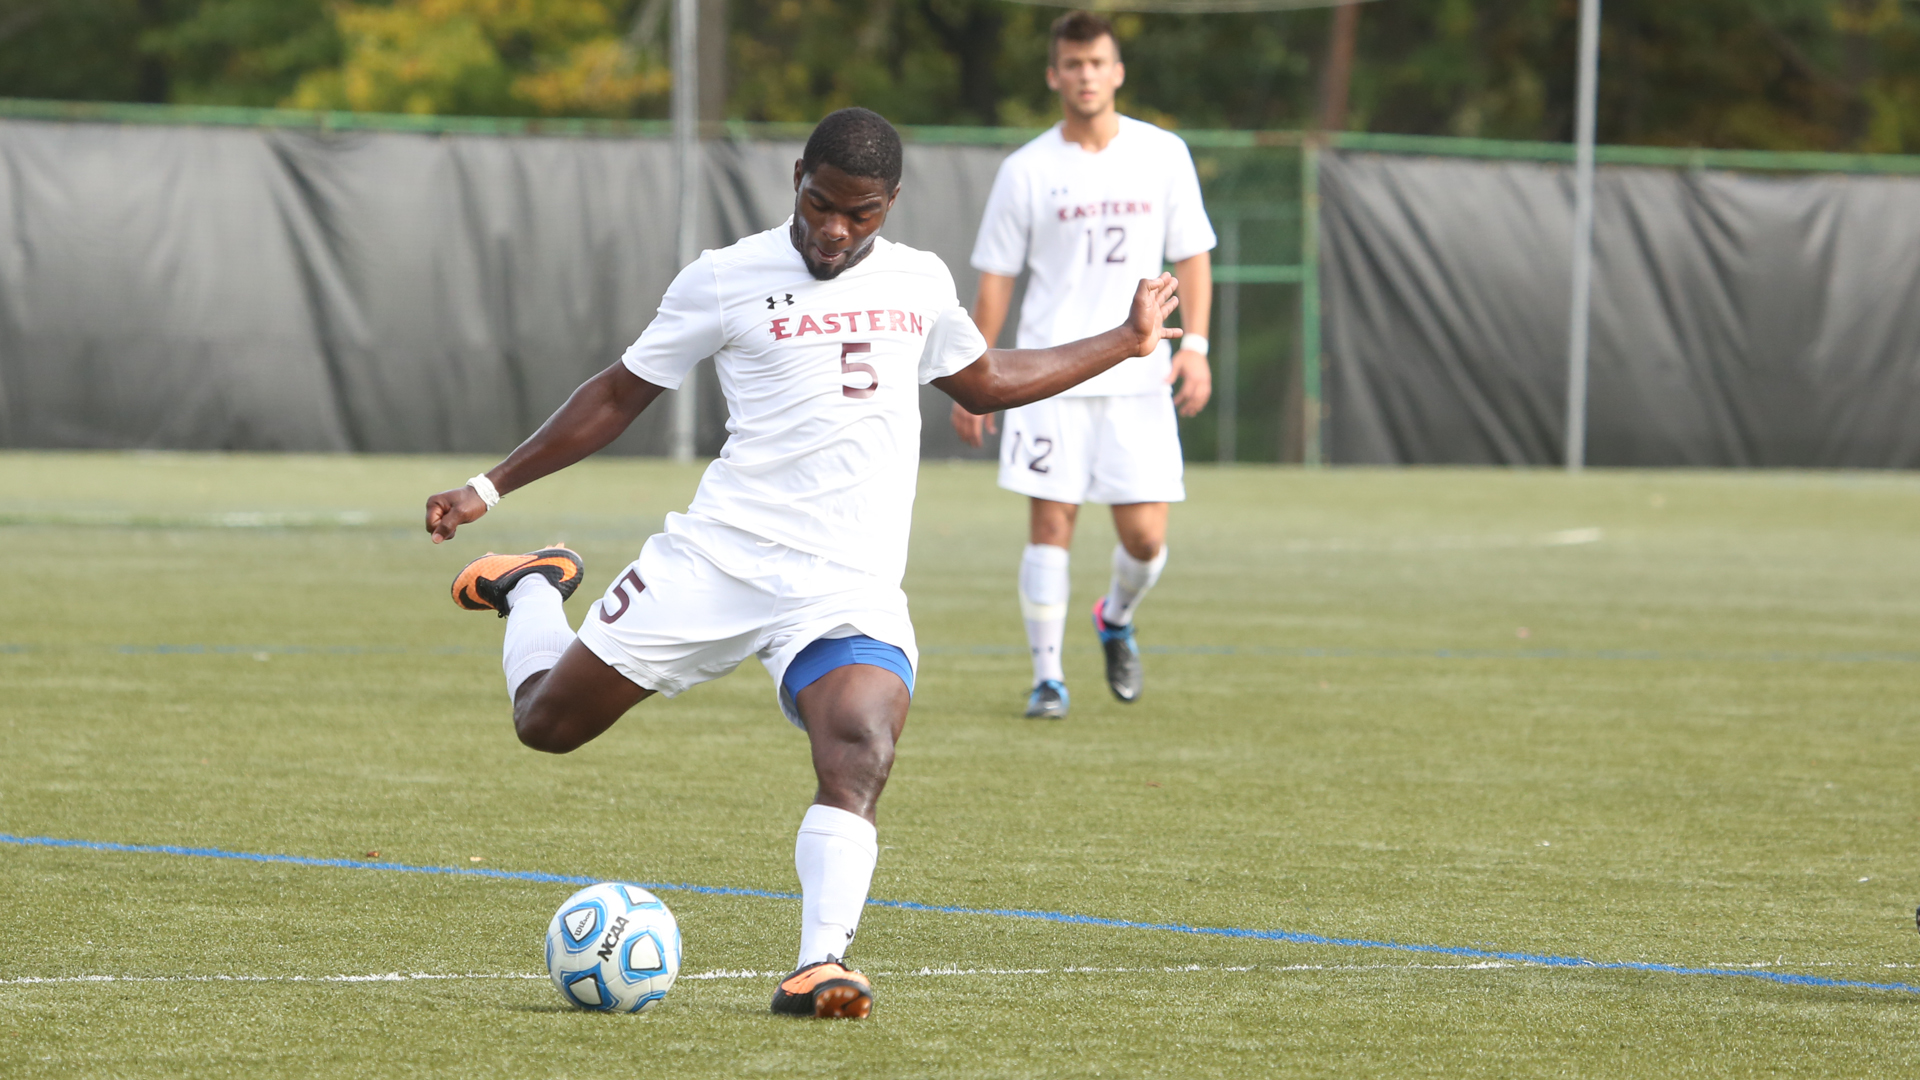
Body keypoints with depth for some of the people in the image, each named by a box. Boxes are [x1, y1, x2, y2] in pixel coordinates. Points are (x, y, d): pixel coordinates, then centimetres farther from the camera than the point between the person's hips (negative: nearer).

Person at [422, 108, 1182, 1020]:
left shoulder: (921, 284, 12)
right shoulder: (726, 280, 0)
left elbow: (985, 381, 31)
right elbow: (620, 396, 9)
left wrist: (1126, 341, 30)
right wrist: (491, 487, 6)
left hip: (851, 591, 1)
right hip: (716, 560, -1)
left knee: (859, 762, -26)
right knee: (546, 724, 6)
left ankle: (820, 965, -28)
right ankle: (531, 591, 37)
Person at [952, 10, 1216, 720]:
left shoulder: (1163, 155, 5)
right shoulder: (1027, 171, 1)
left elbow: (1192, 256, 9)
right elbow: (994, 282, 6)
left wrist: (1194, 345, -4)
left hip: (1139, 381, 1)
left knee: (1145, 536, -2)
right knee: (1050, 525, -7)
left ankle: (1116, 619, 30)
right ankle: (1047, 677, 2)